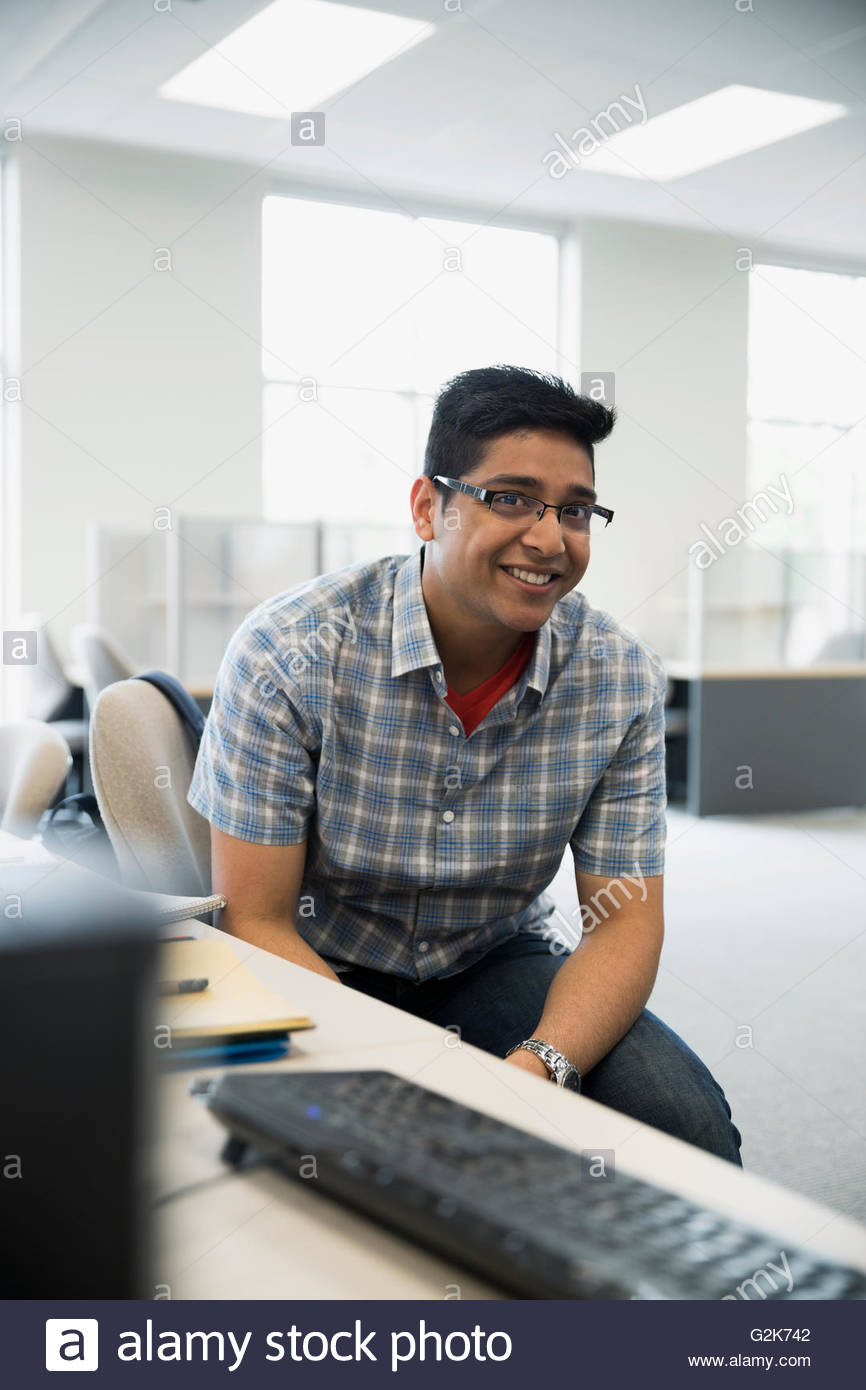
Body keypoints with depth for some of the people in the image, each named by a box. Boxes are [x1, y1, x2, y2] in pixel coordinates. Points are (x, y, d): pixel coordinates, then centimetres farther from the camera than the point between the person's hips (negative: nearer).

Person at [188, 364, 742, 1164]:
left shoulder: (623, 679, -11)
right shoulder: (288, 654, -20)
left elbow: (625, 919, -9)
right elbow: (256, 923, -17)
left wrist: (537, 1068, -31)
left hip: (497, 961, 2)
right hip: (321, 973, -2)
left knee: (688, 1125, -22)